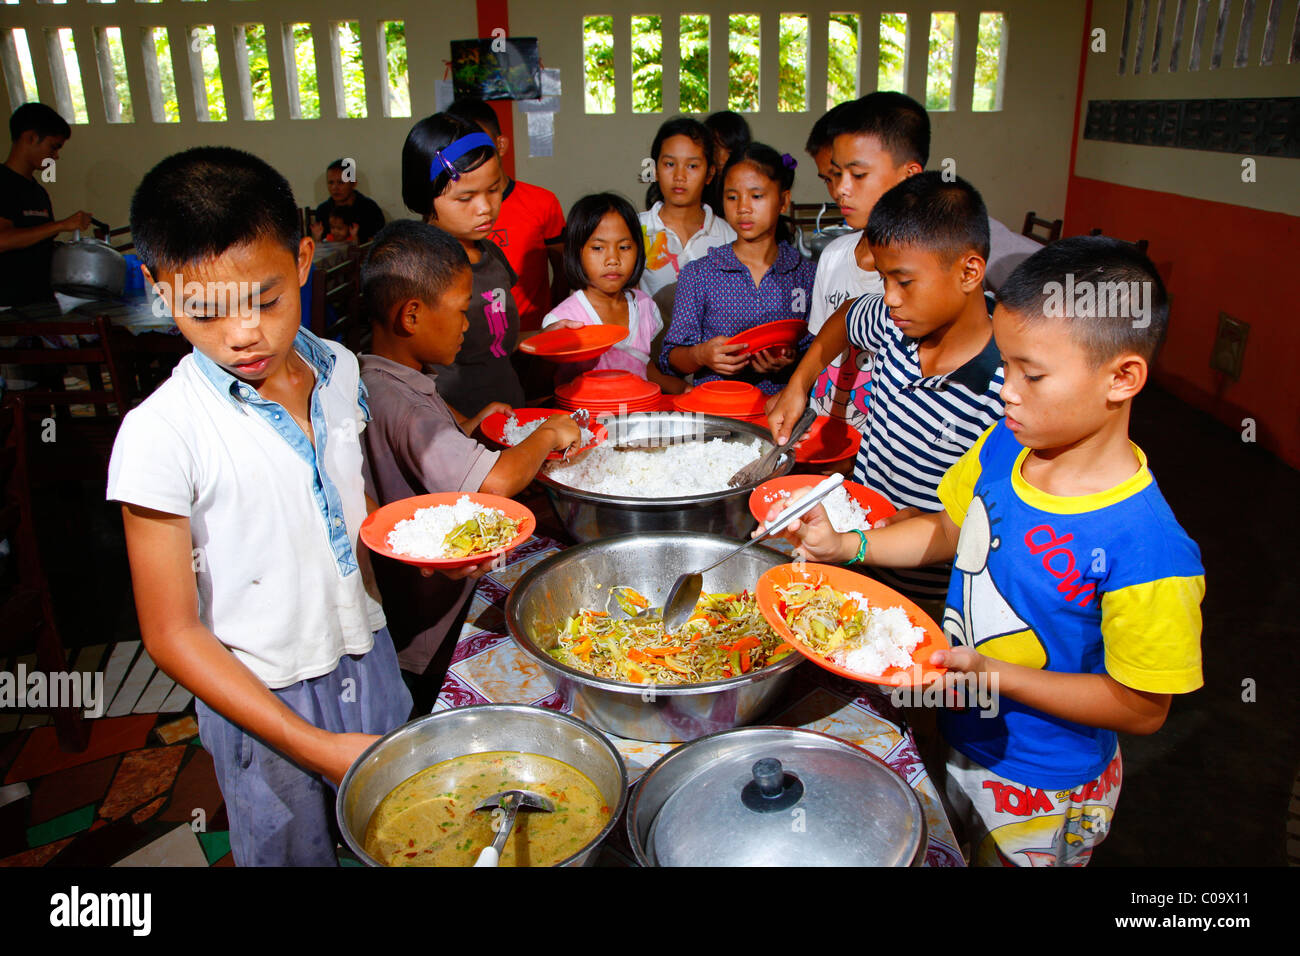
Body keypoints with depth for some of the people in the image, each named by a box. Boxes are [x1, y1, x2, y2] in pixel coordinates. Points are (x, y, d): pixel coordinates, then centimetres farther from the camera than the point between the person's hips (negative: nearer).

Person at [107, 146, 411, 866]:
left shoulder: (339, 371, -5)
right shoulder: (161, 435, -21)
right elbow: (172, 635, -16)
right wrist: (311, 745, -20)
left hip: (370, 663, 5)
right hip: (259, 702, -4)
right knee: (294, 850, 17)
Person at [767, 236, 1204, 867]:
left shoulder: (1142, 550, -33)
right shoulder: (1002, 447, -12)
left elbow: (1142, 707, -23)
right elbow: (950, 531, 6)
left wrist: (994, 673, -29)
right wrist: (846, 546, -4)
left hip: (1046, 794, -6)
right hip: (965, 741, 6)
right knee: (960, 848, 30)